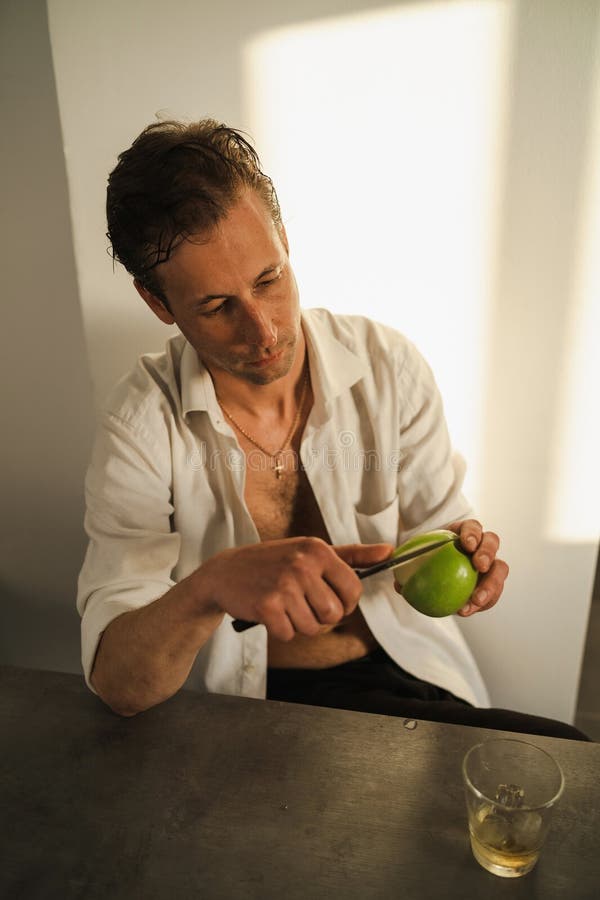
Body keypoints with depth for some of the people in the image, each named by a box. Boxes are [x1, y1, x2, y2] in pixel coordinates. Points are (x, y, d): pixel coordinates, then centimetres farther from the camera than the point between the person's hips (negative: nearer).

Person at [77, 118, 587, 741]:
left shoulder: (389, 366, -10)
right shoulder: (140, 424, -17)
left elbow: (434, 522, 1)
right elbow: (118, 685, -20)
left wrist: (459, 550, -24)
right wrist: (211, 587, -41)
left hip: (403, 671, 2)